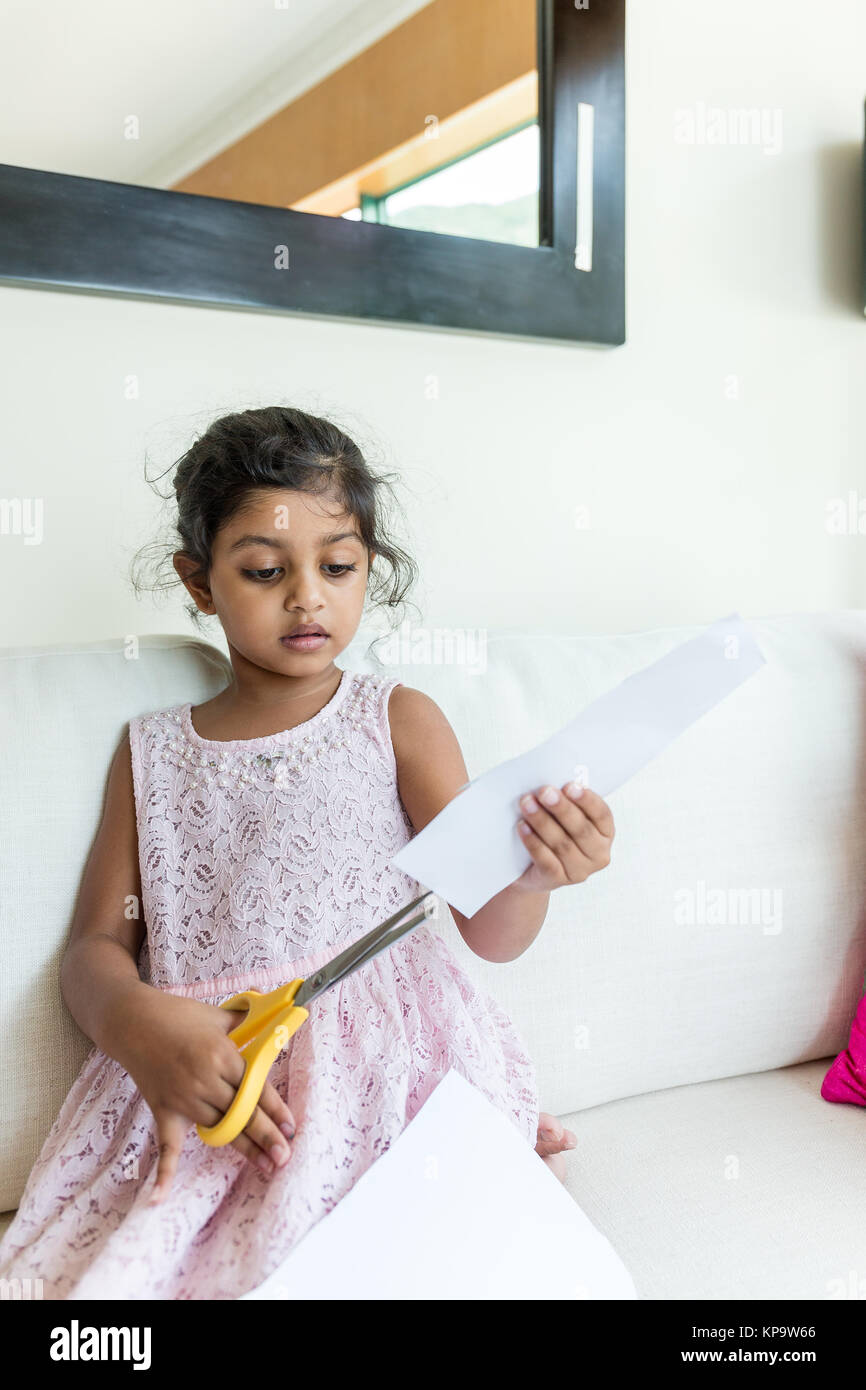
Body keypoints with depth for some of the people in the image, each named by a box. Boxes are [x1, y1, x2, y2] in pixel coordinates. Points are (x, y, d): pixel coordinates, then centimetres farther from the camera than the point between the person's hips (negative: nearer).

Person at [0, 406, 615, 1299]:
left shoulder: (399, 721, 6)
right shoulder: (151, 751, 14)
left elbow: (490, 934, -1)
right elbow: (97, 945, 10)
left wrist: (533, 873, -26)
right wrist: (139, 1023, -14)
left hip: (383, 1055, -2)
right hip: (195, 1081, 3)